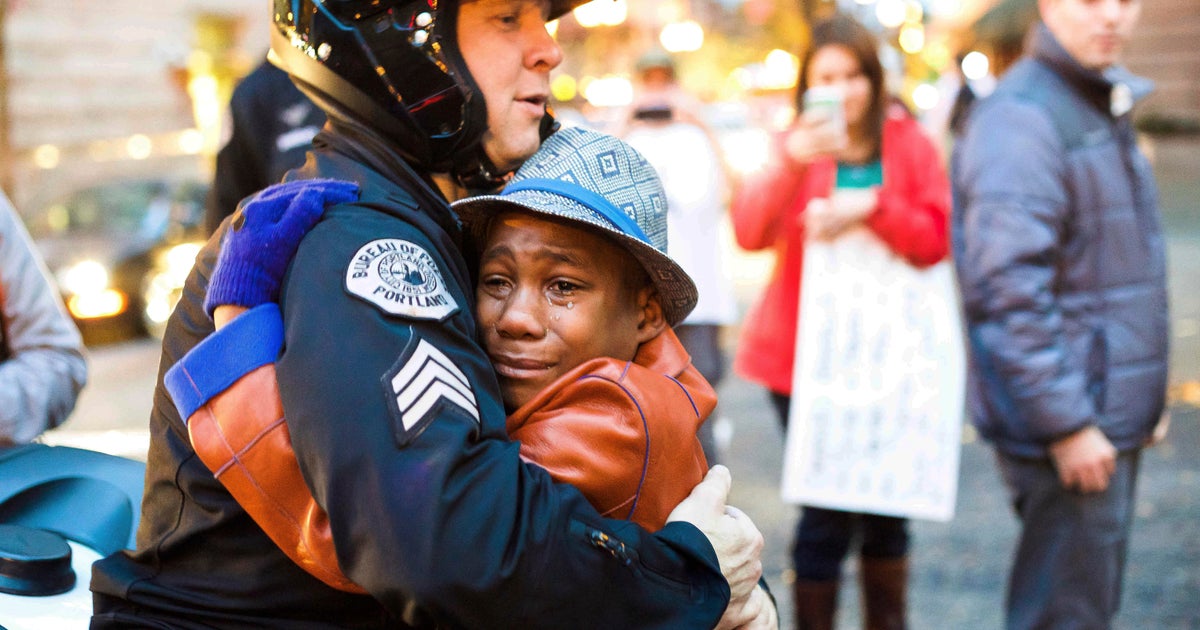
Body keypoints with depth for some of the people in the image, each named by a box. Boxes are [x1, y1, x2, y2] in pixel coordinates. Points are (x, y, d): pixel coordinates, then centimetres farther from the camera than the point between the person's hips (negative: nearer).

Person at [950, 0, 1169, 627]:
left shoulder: (1104, 106, 16)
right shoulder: (1019, 118, -16)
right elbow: (1008, 288, -23)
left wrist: (1144, 399, 21)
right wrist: (1066, 423, -22)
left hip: (1110, 417, 10)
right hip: (1068, 431, -10)